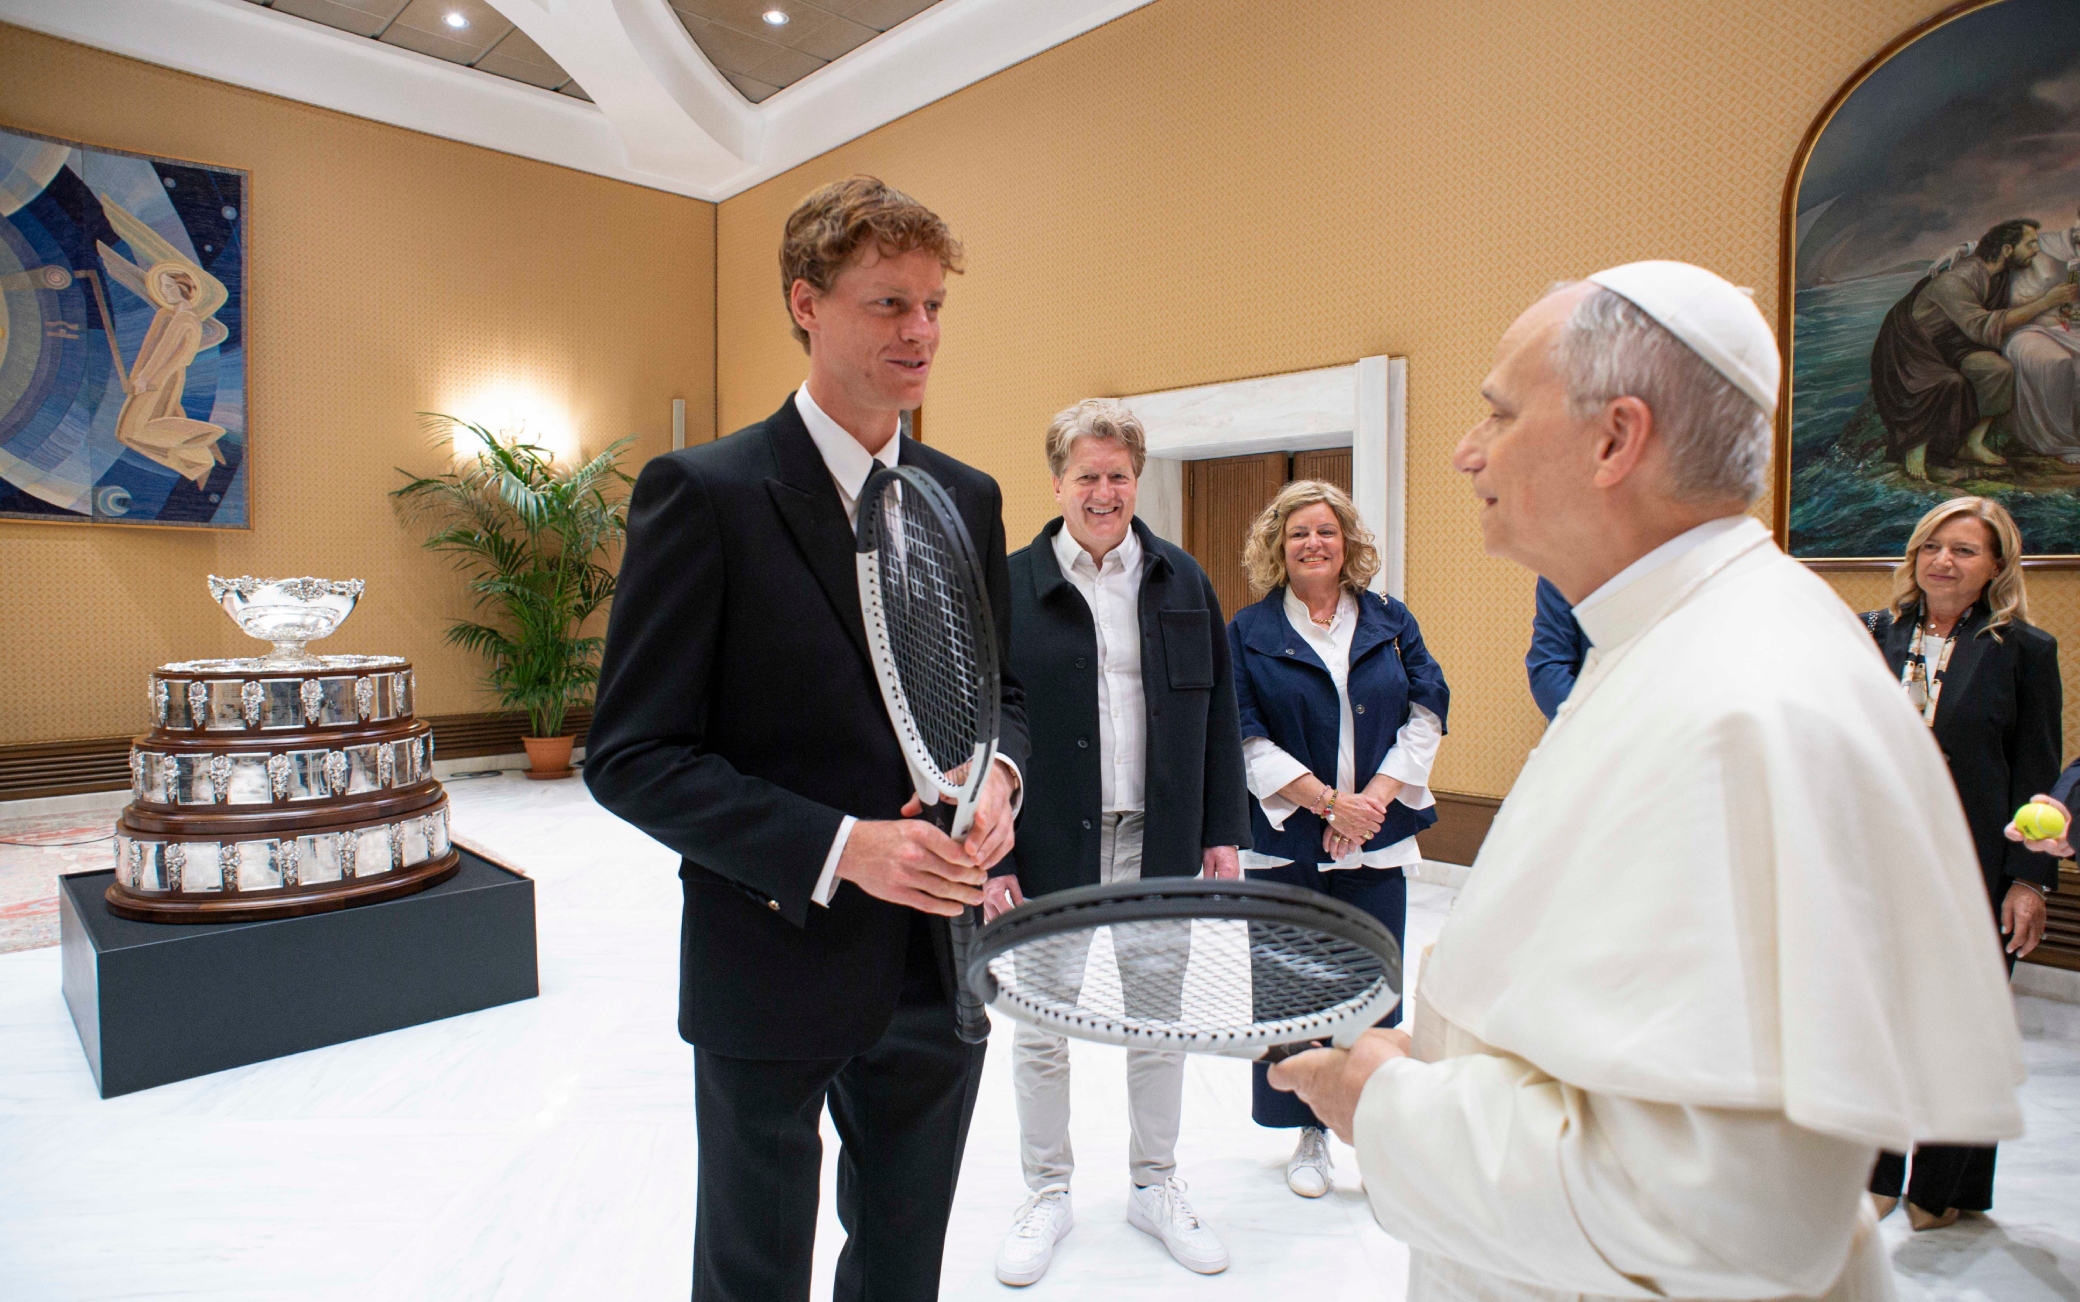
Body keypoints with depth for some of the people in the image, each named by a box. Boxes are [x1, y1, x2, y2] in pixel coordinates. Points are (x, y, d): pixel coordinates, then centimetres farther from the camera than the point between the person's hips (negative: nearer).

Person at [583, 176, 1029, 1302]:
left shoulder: (968, 498, 5)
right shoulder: (703, 494, -12)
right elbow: (632, 755, -14)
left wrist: (998, 773, -10)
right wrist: (838, 848, -23)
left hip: (941, 966, 5)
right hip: (773, 976, -4)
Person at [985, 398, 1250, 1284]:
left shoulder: (1182, 580, 4)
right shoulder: (1011, 586, -4)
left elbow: (1217, 714, 6)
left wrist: (1224, 830, 3)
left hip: (1157, 846, 2)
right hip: (1049, 846, -2)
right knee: (1041, 1029, 12)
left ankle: (1155, 1186, 37)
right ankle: (1047, 1194, 34)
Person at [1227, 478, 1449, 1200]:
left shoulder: (1390, 621, 8)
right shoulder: (1250, 632, 1)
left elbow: (1427, 713, 2)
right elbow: (1247, 740, -5)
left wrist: (1374, 798, -10)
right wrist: (1328, 801, -14)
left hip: (1376, 842, 2)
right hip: (1286, 843, -1)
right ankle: (1309, 1135, 23)